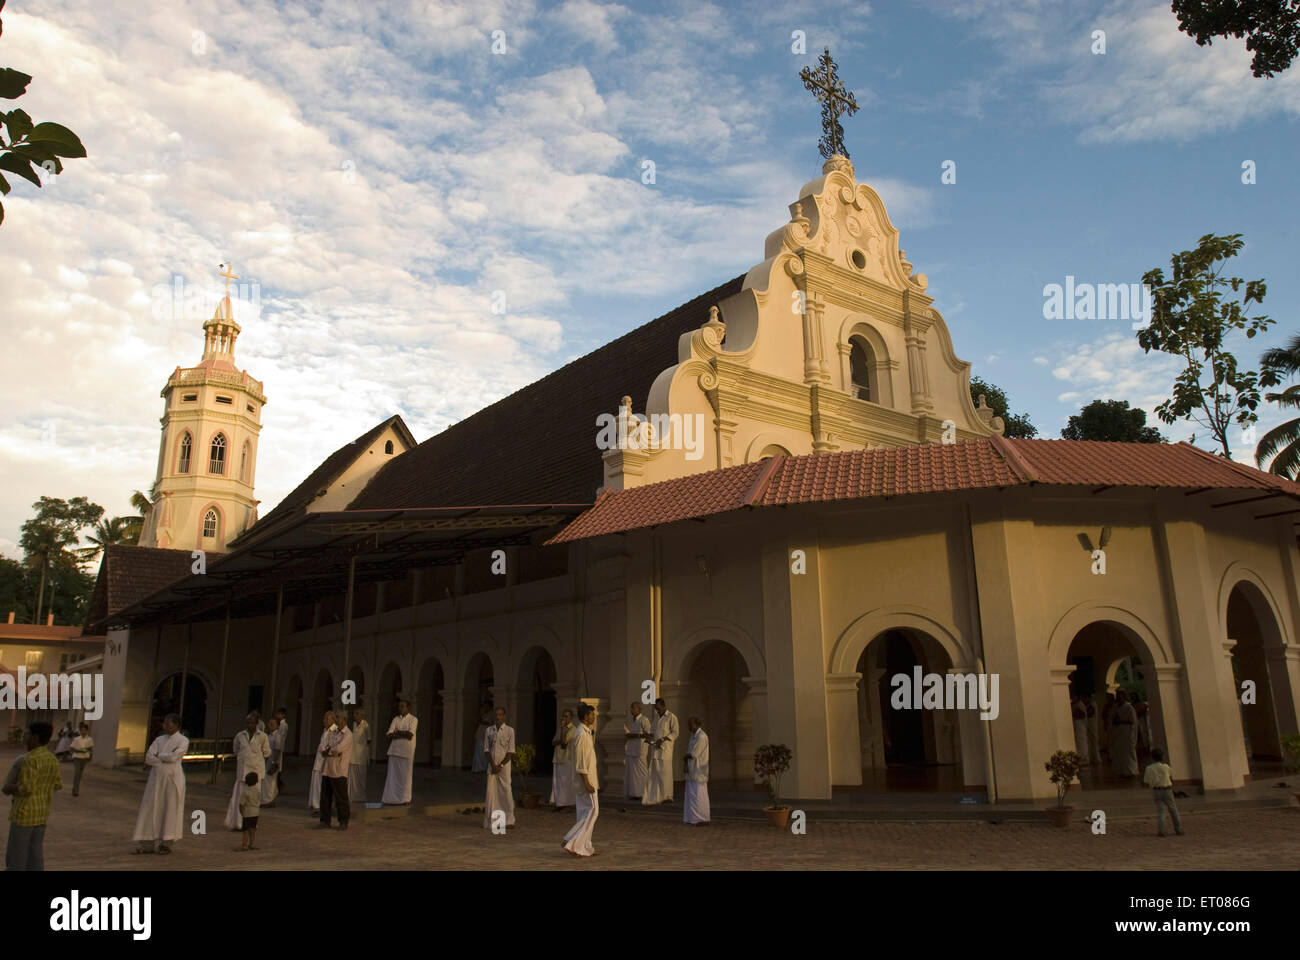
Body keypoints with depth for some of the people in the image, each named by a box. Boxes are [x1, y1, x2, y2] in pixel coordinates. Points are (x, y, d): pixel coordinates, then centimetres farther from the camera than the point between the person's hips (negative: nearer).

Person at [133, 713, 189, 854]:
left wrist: (158, 756, -5)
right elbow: (148, 758, -2)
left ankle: (167, 844, 9)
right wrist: (165, 758, -12)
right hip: (156, 779, 5)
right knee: (150, 809, 1)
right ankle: (147, 845, 6)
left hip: (173, 779, -5)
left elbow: (173, 757, -19)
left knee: (171, 810, 0)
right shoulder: (159, 739, 10)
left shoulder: (183, 741, -4)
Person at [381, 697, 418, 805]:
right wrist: (403, 734, -11)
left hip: (407, 752, -3)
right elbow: (389, 735, 0)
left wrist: (397, 732, -7)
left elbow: (410, 735, -14)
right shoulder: (395, 719, 10)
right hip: (394, 750, 3)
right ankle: (393, 797, 7)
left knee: (405, 775, 1)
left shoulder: (413, 719, -1)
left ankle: (405, 798, 8)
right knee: (393, 775, 2)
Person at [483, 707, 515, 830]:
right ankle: (489, 821, 4)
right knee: (491, 792, 0)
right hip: (492, 765, 2)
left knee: (506, 791, -2)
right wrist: (493, 765, -6)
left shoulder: (509, 730, 0)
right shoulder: (489, 730, 7)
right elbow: (486, 749, 6)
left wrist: (500, 766, -10)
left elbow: (511, 751, -3)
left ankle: (509, 820, 7)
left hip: (504, 765, -2)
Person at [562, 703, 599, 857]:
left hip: (588, 779, 10)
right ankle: (572, 842, -6)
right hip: (585, 780, -10)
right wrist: (587, 782, -22)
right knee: (592, 811, -8)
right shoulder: (581, 734, -18)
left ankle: (583, 847, 16)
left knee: (585, 813, 11)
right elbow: (581, 763, -21)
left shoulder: (586, 732, 13)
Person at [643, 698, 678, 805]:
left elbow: (675, 733, -10)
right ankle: (653, 798, 7)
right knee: (654, 773, 5)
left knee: (665, 772, -4)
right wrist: (649, 736, -1)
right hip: (655, 749, 7)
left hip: (665, 749, -7)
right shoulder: (657, 718, 19)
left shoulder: (671, 717, -4)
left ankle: (667, 796, 5)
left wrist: (662, 739, -19)